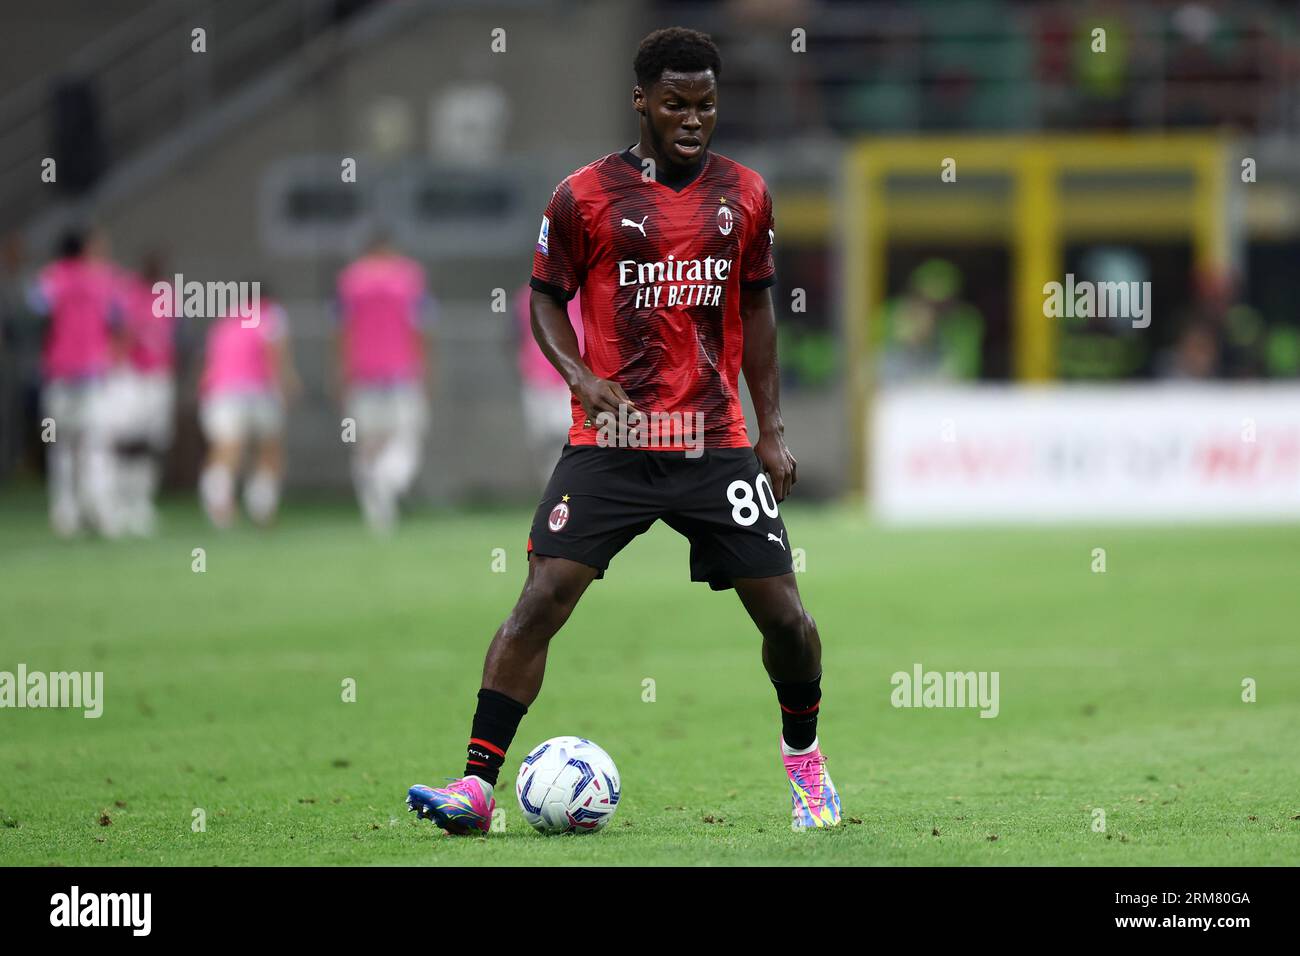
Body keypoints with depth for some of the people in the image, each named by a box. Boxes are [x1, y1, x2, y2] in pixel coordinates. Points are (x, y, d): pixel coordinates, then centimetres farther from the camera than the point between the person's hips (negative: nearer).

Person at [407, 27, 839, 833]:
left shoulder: (744, 194, 7)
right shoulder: (587, 196, -3)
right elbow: (546, 297, 6)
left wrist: (773, 426, 11)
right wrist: (580, 376, -12)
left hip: (717, 444, 2)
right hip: (611, 444, -2)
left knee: (783, 612, 0)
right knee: (543, 598, -15)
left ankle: (804, 758, 28)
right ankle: (478, 784, -14)